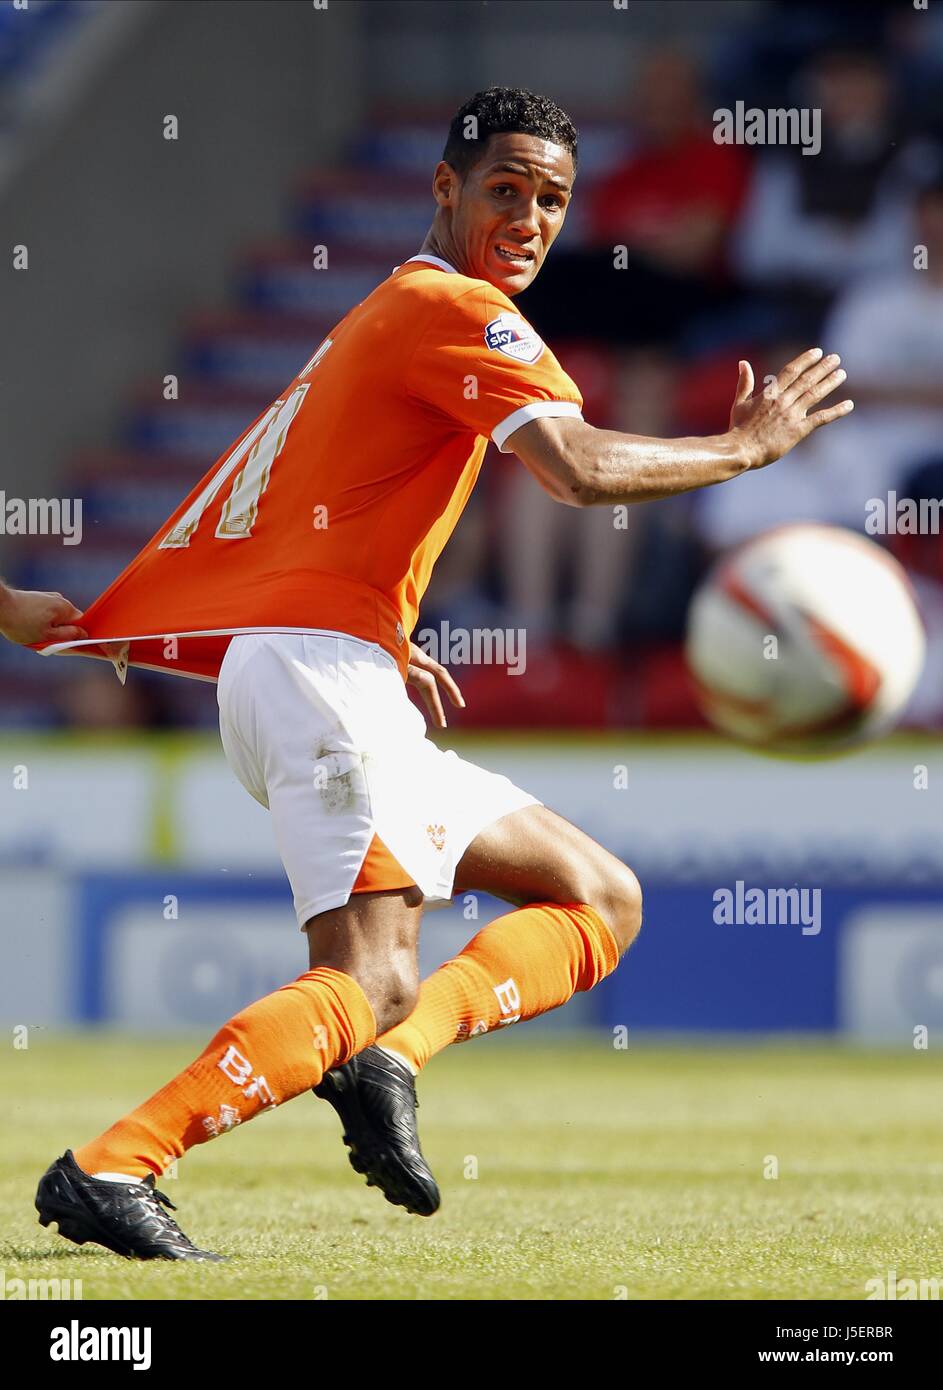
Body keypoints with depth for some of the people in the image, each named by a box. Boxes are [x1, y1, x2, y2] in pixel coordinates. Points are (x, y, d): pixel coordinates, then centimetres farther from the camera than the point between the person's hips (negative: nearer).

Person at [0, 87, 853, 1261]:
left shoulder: (383, 319, 27)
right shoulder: (454, 308, -4)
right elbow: (578, 469, -18)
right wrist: (744, 447, -6)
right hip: (324, 664, -10)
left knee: (600, 900, 9)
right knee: (373, 981, -23)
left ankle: (386, 1062, -12)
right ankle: (109, 1170, -28)